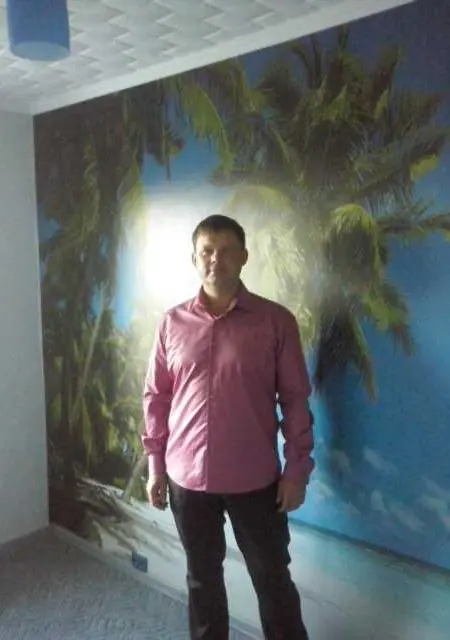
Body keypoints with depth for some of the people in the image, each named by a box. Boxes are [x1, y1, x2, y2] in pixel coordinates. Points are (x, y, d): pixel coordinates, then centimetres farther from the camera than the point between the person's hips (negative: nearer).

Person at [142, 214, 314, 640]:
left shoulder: (276, 321, -7)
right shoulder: (173, 323, 0)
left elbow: (295, 400, -4)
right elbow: (156, 397, 5)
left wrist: (297, 471, -5)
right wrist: (155, 465, 5)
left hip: (255, 479, -2)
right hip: (187, 476, 2)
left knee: (273, 580, 13)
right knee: (202, 578, 20)